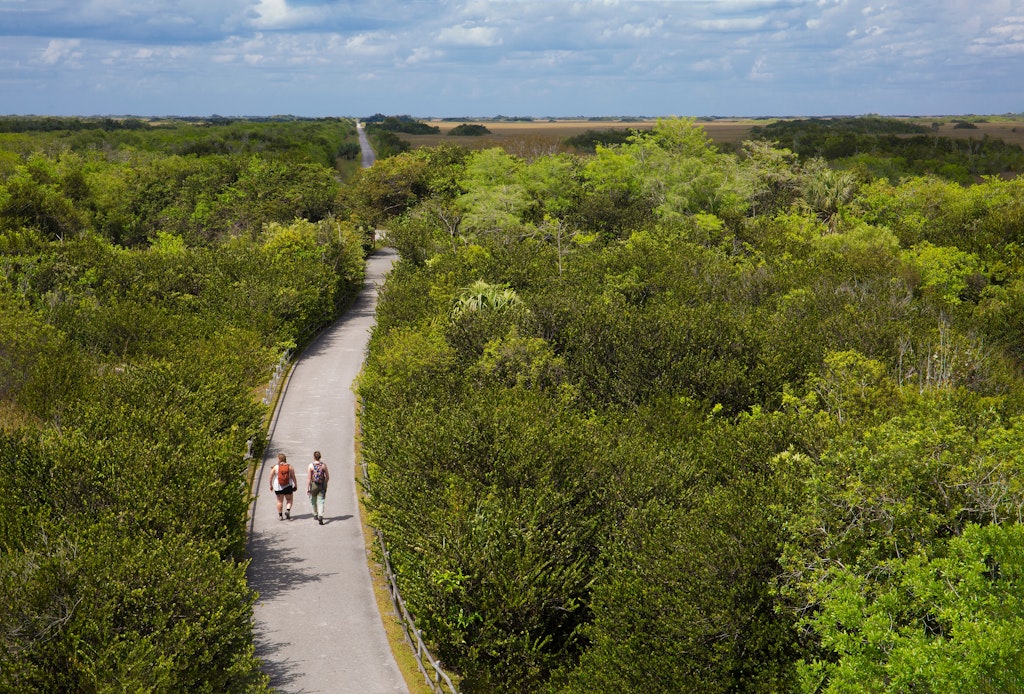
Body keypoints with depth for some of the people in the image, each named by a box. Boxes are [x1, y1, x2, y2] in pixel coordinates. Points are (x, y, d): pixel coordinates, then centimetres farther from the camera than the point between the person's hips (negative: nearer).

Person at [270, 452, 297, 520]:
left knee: (280, 501, 12)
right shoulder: (290, 467, -3)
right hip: (288, 486, 0)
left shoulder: (275, 467, -5)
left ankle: (280, 515, 14)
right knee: (289, 500, 15)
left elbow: (271, 477, -1)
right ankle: (288, 510, -9)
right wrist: (296, 485, 7)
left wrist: (271, 485, 12)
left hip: (278, 487, 0)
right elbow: (293, 477, -4)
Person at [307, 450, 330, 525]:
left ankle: (315, 515, 38)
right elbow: (327, 476, 1)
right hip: (322, 485, 1)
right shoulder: (324, 465, -5)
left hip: (313, 485, 0)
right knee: (320, 501, 0)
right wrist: (325, 483, 19)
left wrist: (307, 488, -8)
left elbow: (309, 478, -12)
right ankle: (320, 516, -21)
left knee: (313, 501, 20)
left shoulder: (311, 465, -10)